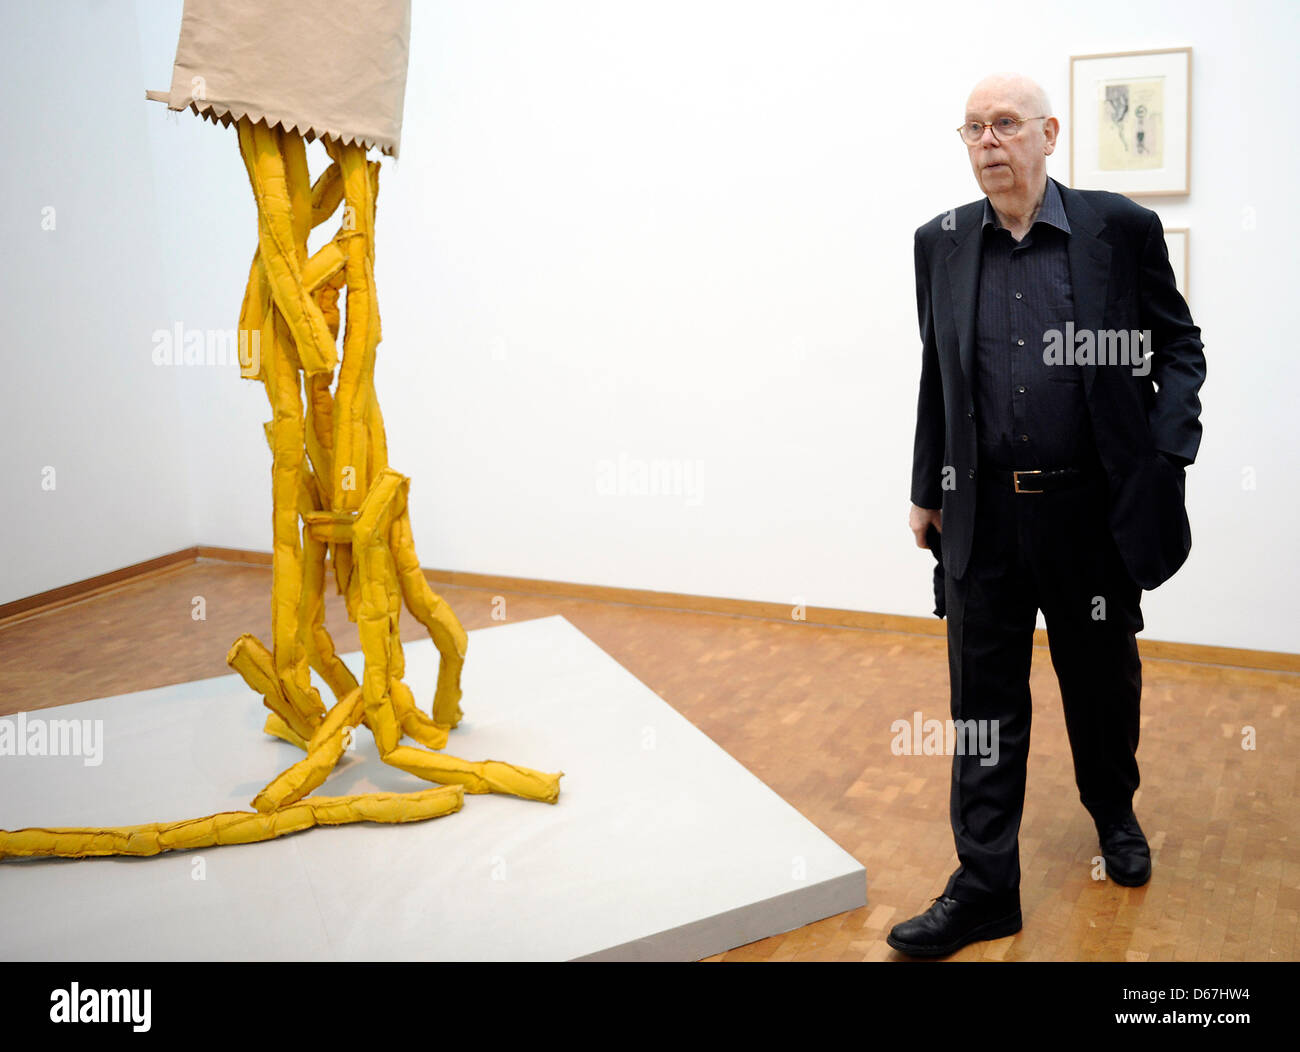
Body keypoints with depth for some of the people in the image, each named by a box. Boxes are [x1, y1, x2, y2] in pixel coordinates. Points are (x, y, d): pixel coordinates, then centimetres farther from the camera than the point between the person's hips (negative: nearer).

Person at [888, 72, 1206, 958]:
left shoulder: (1121, 228, -4)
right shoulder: (942, 243, 3)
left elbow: (1179, 346, 3)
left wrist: (1167, 454, -9)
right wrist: (927, 489, 11)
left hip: (1093, 510, -1)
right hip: (986, 516, 1)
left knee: (1102, 678, 16)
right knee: (984, 700, 5)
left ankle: (1114, 813, 46)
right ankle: (985, 888, 16)